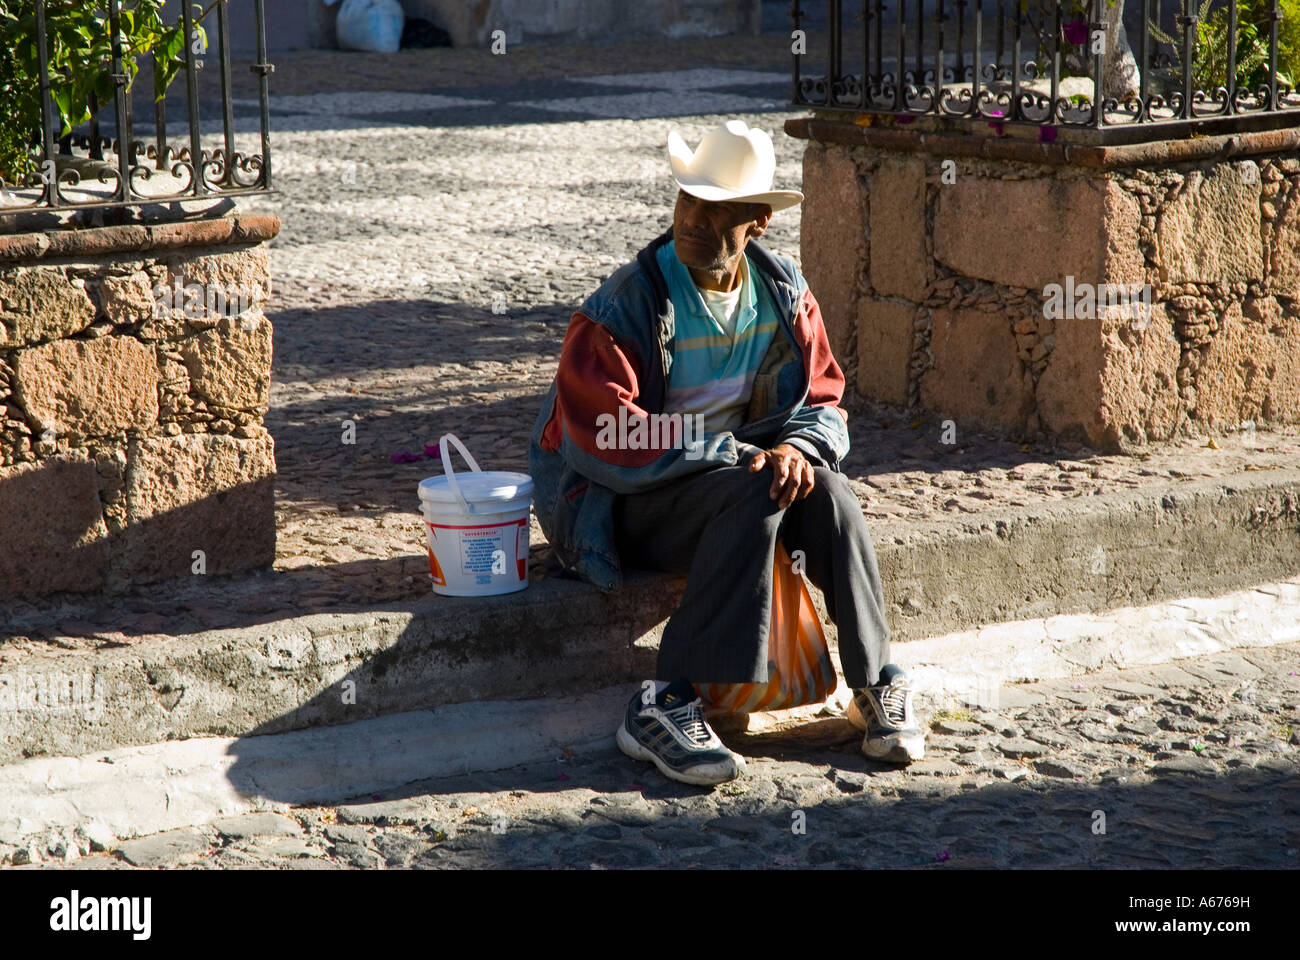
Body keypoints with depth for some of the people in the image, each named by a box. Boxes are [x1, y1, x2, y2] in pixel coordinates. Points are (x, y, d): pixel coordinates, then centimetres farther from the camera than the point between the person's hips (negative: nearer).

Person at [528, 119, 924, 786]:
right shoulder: (624, 305, -15)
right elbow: (604, 440, -22)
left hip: (733, 471, 5)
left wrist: (797, 445, -20)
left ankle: (877, 685, -16)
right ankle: (663, 707, -35)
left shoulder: (784, 292, 3)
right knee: (753, 496, -33)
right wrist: (731, 453, -24)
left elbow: (824, 401, 5)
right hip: (629, 503, -5)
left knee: (822, 490, -25)